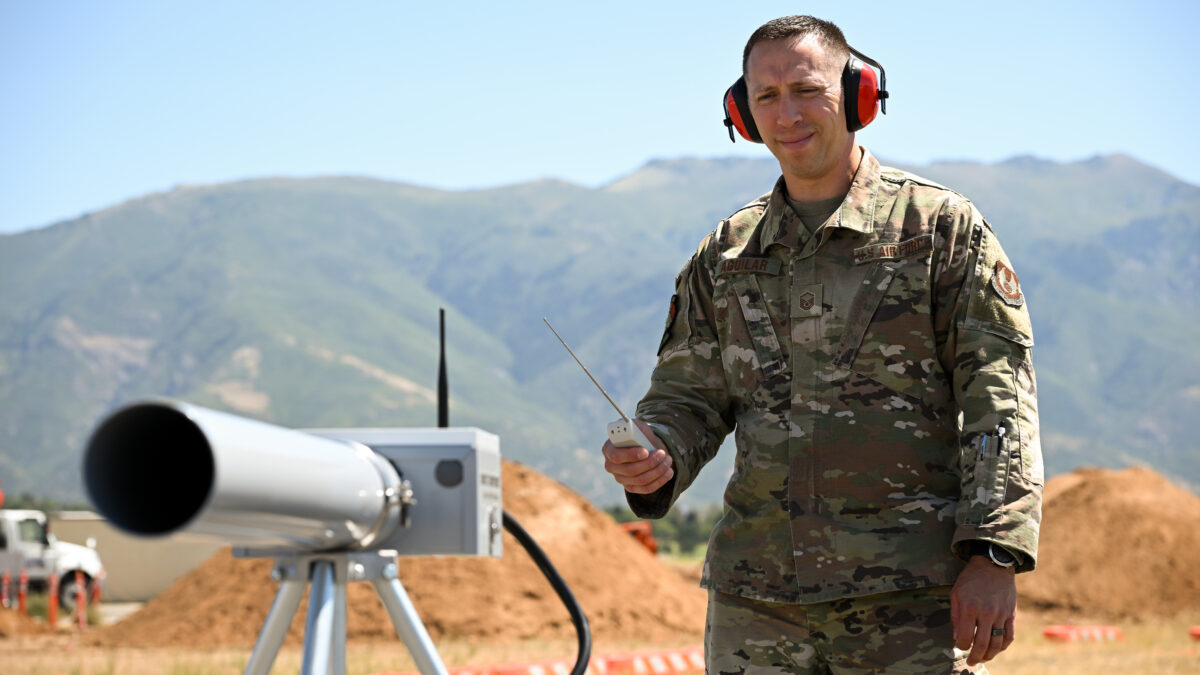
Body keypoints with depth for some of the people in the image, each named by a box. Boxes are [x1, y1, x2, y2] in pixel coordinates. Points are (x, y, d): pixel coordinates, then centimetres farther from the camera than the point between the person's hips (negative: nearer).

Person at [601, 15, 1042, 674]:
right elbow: (686, 396, 17)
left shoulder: (943, 226, 2)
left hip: (913, 597, -3)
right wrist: (654, 458, -8)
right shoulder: (725, 254, 14)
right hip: (757, 600, 4)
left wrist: (994, 555, -13)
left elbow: (999, 396, -3)